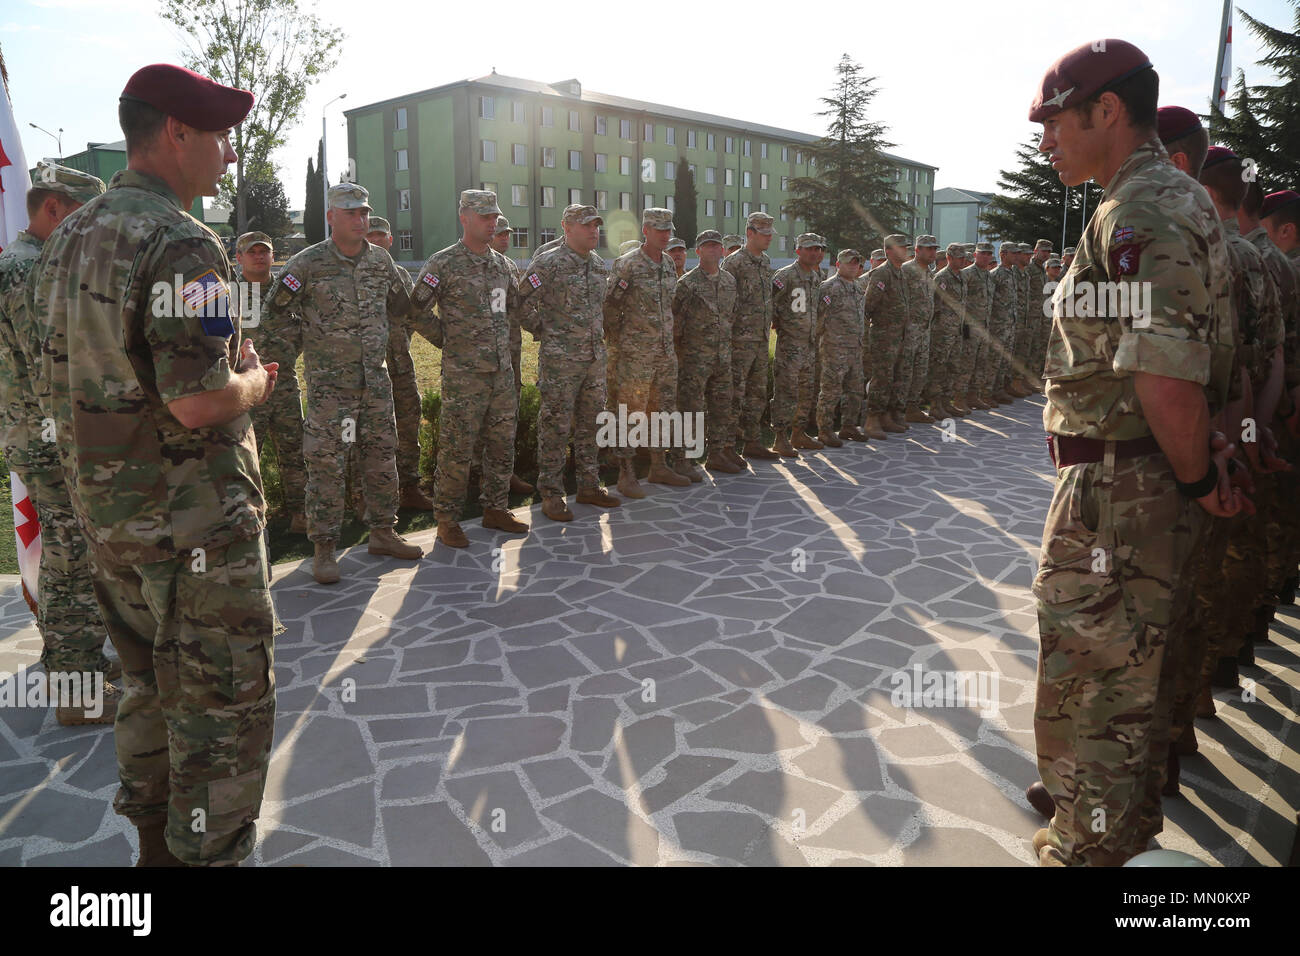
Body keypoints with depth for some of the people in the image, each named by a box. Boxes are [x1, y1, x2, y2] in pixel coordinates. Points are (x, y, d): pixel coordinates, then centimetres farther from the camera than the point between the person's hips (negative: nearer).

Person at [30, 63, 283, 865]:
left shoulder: (66, 239, 10)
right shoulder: (181, 244, -19)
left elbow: (70, 373, 16)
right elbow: (198, 402, -26)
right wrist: (256, 381, -6)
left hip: (106, 508, 9)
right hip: (193, 517, -9)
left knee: (152, 684, 22)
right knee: (225, 698, 4)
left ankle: (155, 843, 37)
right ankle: (208, 851, 15)